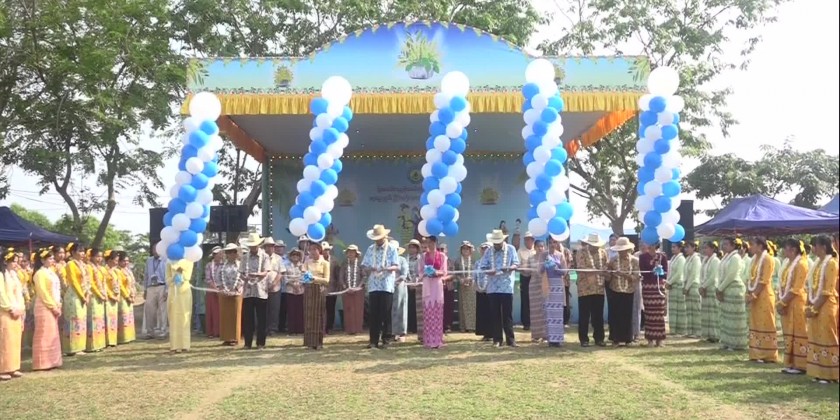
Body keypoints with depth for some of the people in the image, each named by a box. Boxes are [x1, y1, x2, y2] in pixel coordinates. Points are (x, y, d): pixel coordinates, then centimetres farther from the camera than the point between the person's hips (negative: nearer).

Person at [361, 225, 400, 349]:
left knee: (385, 314, -1)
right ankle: (373, 340, 6)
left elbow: (397, 267, -5)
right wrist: (369, 269, -13)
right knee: (373, 314, 1)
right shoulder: (370, 249, 12)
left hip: (387, 286, -3)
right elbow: (364, 266, 10)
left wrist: (387, 268, -24)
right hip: (373, 286, 3)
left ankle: (385, 340, 6)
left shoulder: (391, 249, 3)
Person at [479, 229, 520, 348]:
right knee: (495, 314, 5)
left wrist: (508, 268, -23)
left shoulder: (511, 249, 1)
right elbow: (483, 267, 2)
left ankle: (510, 339, 7)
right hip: (492, 287, 2)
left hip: (507, 286, -2)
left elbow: (516, 264, -2)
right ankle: (497, 339, 11)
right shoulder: (488, 251, 5)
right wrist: (488, 271, -20)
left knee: (508, 314, 1)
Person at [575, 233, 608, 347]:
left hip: (599, 289, 4)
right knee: (584, 316, 2)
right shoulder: (581, 253, -5)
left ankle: (599, 338, 17)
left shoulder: (603, 253, 9)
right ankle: (584, 339, 9)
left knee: (598, 315, 9)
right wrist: (598, 270, -21)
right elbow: (582, 269, -15)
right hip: (585, 289, -4)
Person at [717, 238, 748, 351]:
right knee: (726, 317, 11)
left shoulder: (735, 257, -12)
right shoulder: (727, 257, 13)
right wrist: (719, 289, 5)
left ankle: (736, 343, 4)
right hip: (726, 289, 9)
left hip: (734, 288, -9)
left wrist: (720, 289, -13)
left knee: (734, 317, -3)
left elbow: (731, 275, -17)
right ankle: (727, 342, 17)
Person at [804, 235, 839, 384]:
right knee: (816, 339, 9)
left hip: (826, 307, -8)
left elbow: (828, 291, -16)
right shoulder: (819, 262, 13)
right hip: (815, 307, 8)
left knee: (827, 339, -4)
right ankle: (820, 372, 14)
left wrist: (815, 308, -16)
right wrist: (809, 306, 6)